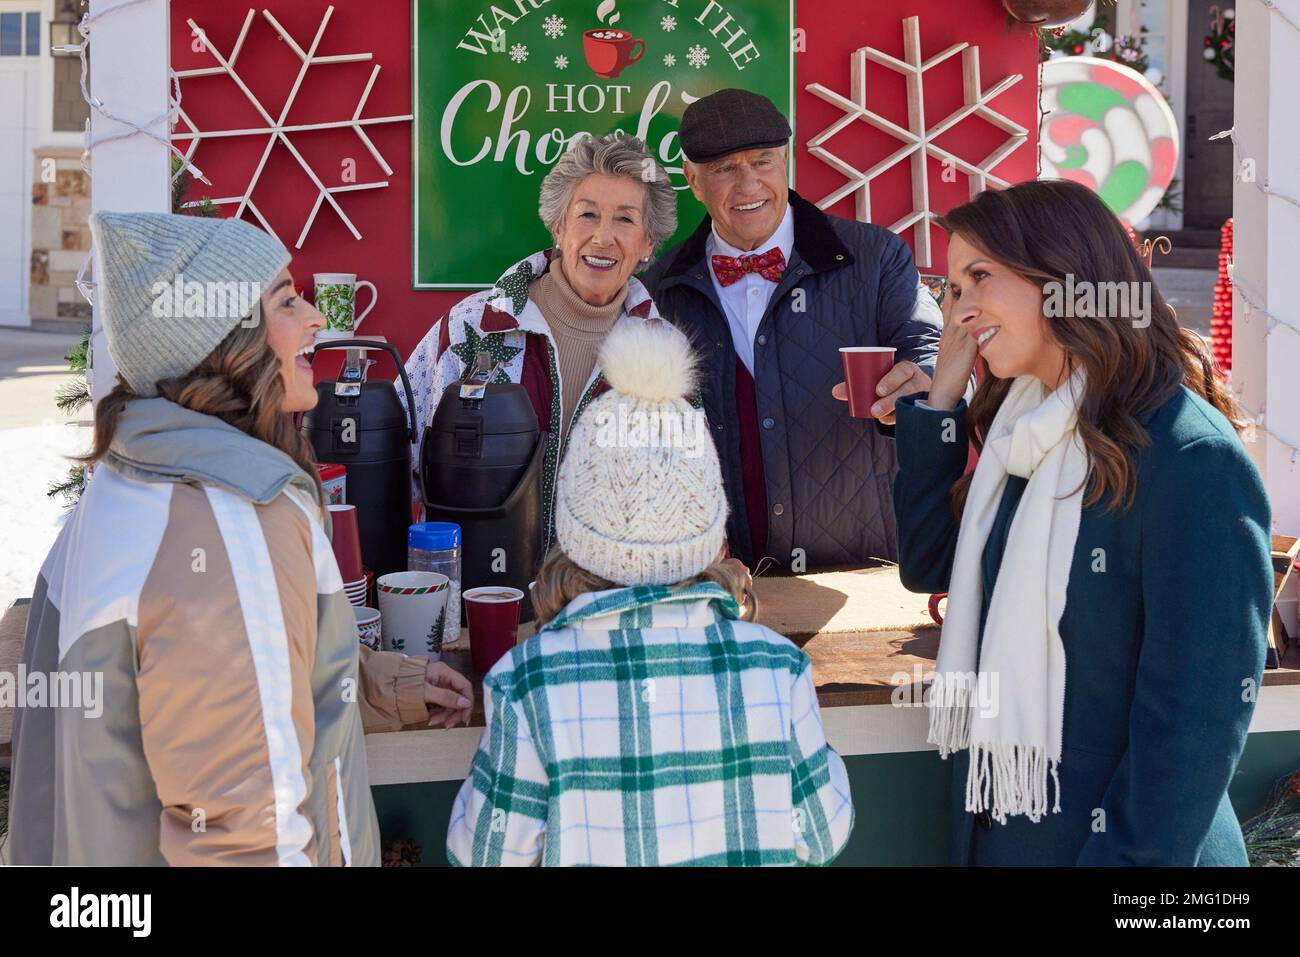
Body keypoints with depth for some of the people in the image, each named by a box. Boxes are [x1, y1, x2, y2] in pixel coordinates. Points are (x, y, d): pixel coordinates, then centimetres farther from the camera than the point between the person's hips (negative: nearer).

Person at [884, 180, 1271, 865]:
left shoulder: (1194, 463, -21)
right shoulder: (1022, 428, 3)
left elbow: (1198, 717, -22)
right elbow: (926, 566, 4)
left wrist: (1129, 854, -20)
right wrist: (944, 390, -1)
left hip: (1107, 836, -7)